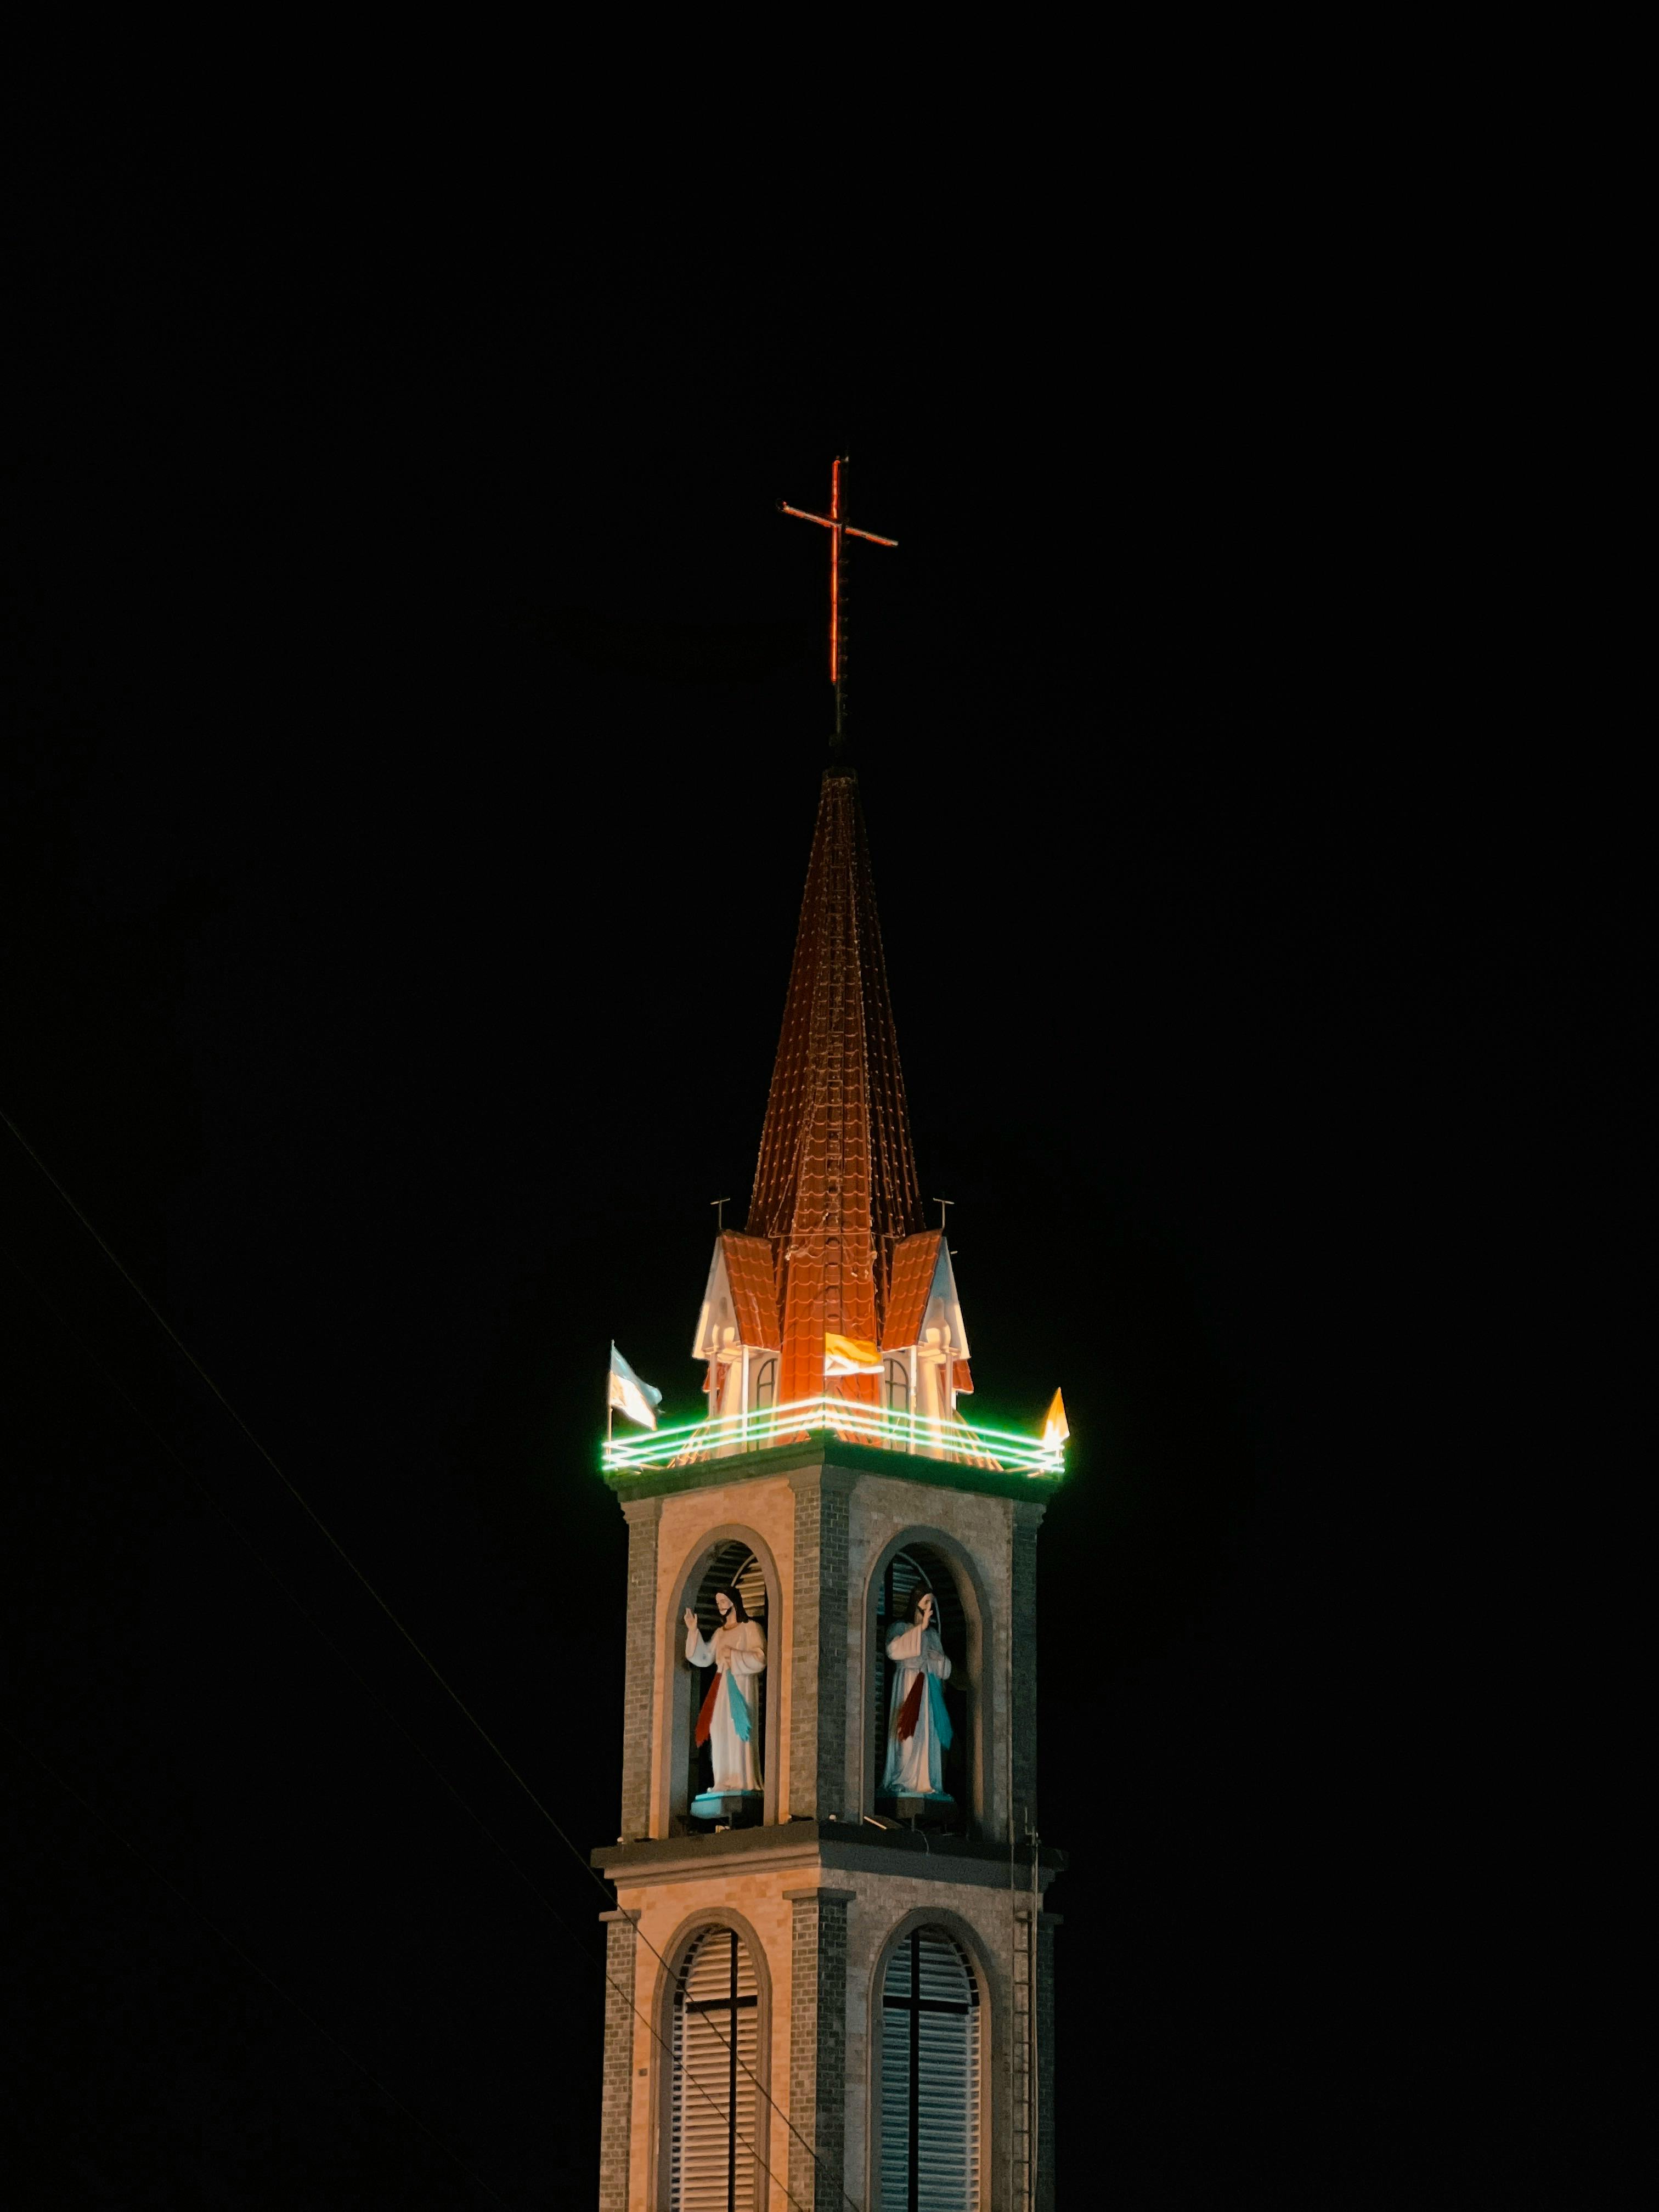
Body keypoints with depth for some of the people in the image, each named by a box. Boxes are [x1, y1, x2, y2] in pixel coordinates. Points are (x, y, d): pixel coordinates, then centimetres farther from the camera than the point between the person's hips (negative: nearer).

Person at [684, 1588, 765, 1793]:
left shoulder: (750, 1628, 0)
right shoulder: (720, 1633, 20)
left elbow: (760, 1660, -9)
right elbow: (704, 1659, 12)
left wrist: (732, 1656, -14)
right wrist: (693, 1631, 7)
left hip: (741, 1685, -7)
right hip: (721, 1688, 7)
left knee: (739, 1731, -12)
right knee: (722, 1734, 0)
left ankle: (744, 1782, -15)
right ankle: (725, 1783, -1)